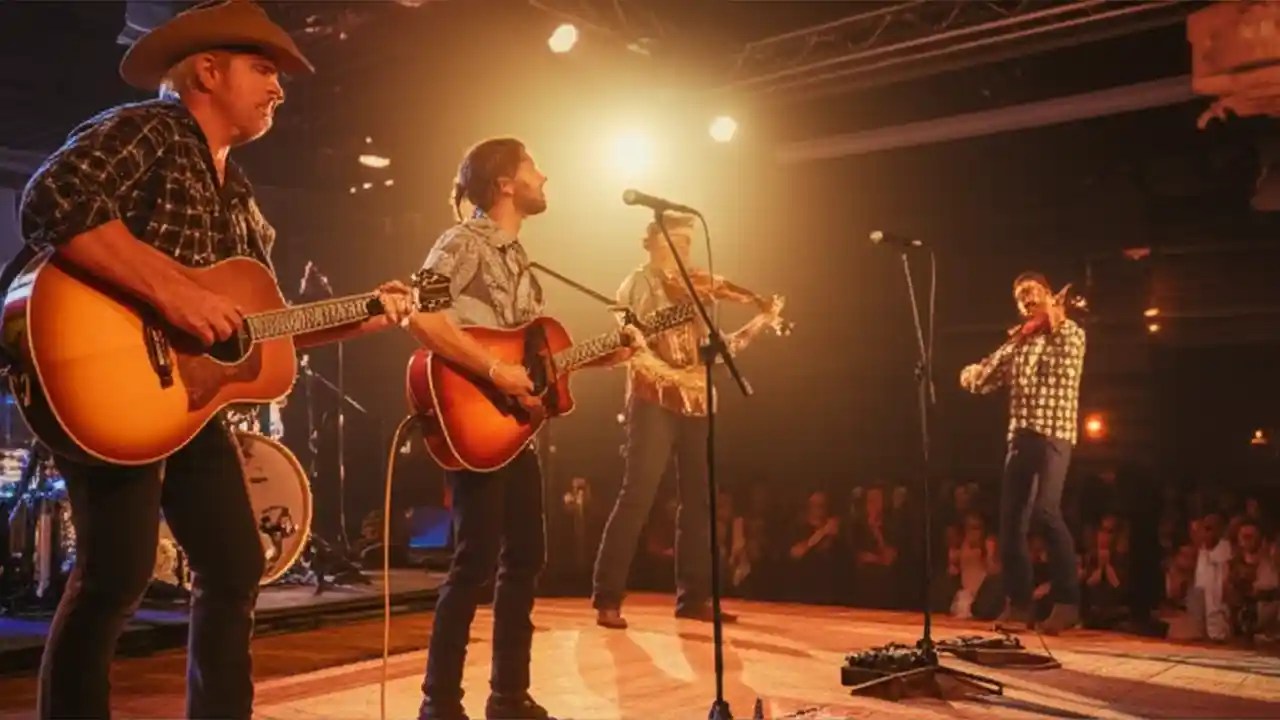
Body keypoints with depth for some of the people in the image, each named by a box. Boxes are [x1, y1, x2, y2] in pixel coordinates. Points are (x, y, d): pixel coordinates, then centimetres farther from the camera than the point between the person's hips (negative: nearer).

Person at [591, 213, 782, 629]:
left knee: (699, 501, 7)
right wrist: (672, 375, -24)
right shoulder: (639, 284, 1)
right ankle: (607, 599, -6)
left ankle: (693, 597, 15)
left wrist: (760, 323, 6)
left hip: (694, 406, 7)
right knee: (637, 498, -11)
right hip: (654, 402, -6)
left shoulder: (690, 291, 18)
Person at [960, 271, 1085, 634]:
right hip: (1020, 435, 6)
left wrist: (1053, 325, -16)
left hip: (1054, 433, -6)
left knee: (1045, 510, -23)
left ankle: (1067, 601, -16)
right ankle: (1018, 603, 13)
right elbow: (977, 381, 16)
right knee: (1011, 520, 4)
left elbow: (1066, 363, -17)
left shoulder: (1070, 332, 4)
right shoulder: (1019, 343, 18)